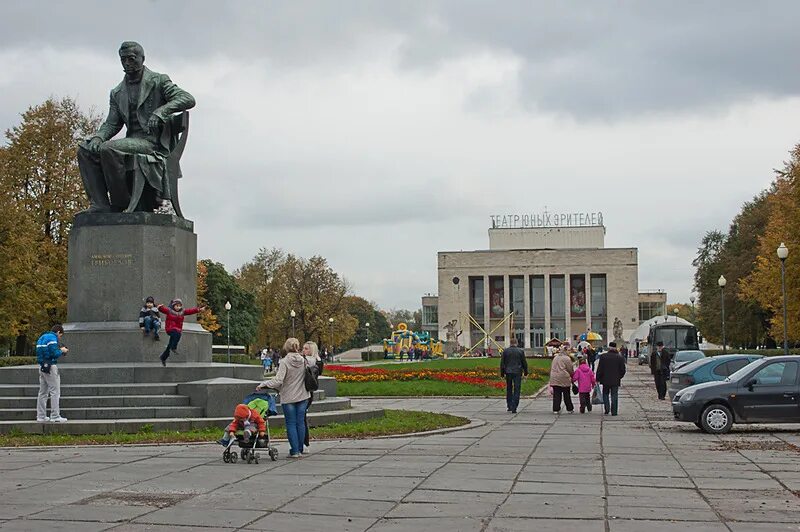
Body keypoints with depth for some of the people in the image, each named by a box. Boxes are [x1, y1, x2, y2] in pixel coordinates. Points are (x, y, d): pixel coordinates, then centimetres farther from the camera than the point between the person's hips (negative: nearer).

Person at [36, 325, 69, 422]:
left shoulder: (41, 338, 18)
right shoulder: (52, 338, -10)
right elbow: (54, 354, -19)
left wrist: (59, 351, 14)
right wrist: (61, 351, 1)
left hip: (42, 366, 9)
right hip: (50, 367, -9)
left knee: (43, 392, 12)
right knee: (55, 392, -5)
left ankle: (41, 416, 12)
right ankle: (55, 416, -7)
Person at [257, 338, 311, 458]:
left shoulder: (285, 362, -14)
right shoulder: (304, 360, 0)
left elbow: (278, 380, -19)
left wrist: (263, 384, -11)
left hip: (289, 397, -4)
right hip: (302, 396, 4)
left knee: (291, 424, 2)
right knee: (300, 422, 9)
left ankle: (294, 451, 0)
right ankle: (300, 450, 13)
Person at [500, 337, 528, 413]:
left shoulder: (505, 351, 0)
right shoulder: (520, 351, -3)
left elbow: (502, 363, 2)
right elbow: (524, 363, 3)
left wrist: (502, 373, 9)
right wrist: (525, 372, 13)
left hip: (508, 373, 2)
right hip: (517, 373, -1)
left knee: (509, 390, 16)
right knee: (516, 391, 0)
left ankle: (509, 406, 17)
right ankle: (514, 408, -6)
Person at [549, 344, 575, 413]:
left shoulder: (555, 358, 13)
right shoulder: (567, 358, -7)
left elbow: (551, 368, 15)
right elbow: (570, 370, -5)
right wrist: (572, 376, 14)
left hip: (554, 379, 5)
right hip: (564, 379, -5)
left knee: (556, 395, 6)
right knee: (566, 395, 6)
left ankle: (556, 409, 5)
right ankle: (570, 409, 15)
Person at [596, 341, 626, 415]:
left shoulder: (603, 356, -6)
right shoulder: (620, 357, -2)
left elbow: (599, 369, -5)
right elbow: (623, 370, 2)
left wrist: (598, 379, 2)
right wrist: (619, 377, 20)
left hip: (606, 379, 0)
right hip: (615, 381, 0)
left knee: (605, 394, 16)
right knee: (614, 396, 5)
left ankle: (607, 408, 4)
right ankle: (614, 411, 3)